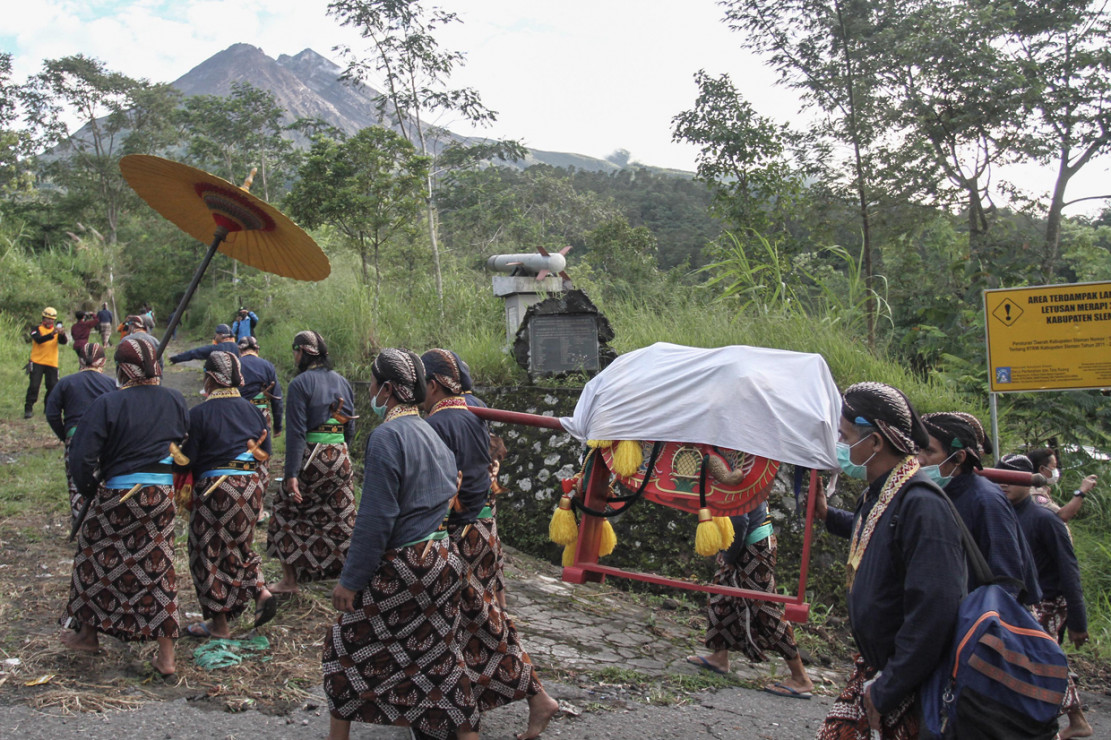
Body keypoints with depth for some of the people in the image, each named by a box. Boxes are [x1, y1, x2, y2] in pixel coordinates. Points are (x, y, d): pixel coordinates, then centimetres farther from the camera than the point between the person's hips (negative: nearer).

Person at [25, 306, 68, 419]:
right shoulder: (38, 329, 1)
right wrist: (51, 334, -36)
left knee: (53, 387, 4)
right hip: (37, 362, -3)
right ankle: (28, 409, 0)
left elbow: (64, 342, -8)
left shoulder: (56, 330, 10)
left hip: (52, 363, 3)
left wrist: (62, 334, -30)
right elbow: (38, 339, -20)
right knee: (34, 385, -7)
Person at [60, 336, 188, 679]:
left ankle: (89, 632, 37)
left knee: (97, 560, 19)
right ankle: (166, 655, 10)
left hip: (118, 494, -4)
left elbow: (81, 457, -13)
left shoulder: (108, 404, -13)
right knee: (158, 567, 9)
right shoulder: (174, 400, -1)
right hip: (162, 495, 4)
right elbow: (187, 443, 8)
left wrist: (90, 492, 2)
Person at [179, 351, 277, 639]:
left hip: (213, 488, -5)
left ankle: (219, 624, 15)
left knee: (209, 553, 8)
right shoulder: (252, 409, 6)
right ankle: (260, 591, 3)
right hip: (251, 486, 5)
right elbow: (265, 451, 11)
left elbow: (187, 460, -9)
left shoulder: (199, 413, -10)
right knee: (238, 545, 24)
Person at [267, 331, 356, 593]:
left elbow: (296, 432, -14)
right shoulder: (342, 381, 9)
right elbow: (351, 427, 13)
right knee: (341, 518, 12)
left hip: (311, 456, -5)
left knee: (288, 512, 10)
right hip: (340, 457, 6)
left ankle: (289, 580, 13)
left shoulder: (300, 384, -10)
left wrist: (292, 473, -14)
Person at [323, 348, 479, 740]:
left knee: (345, 645, 12)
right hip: (444, 559, 8)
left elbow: (376, 519, -19)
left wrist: (351, 579, -12)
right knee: (439, 657, 16)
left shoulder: (387, 435, -17)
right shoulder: (433, 433, 8)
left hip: (403, 567, -8)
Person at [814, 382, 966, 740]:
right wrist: (827, 516, 30)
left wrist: (886, 692, -23)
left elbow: (932, 612, -30)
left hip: (914, 684, -8)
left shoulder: (921, 505, -26)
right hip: (873, 667, 9)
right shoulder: (877, 495, 4)